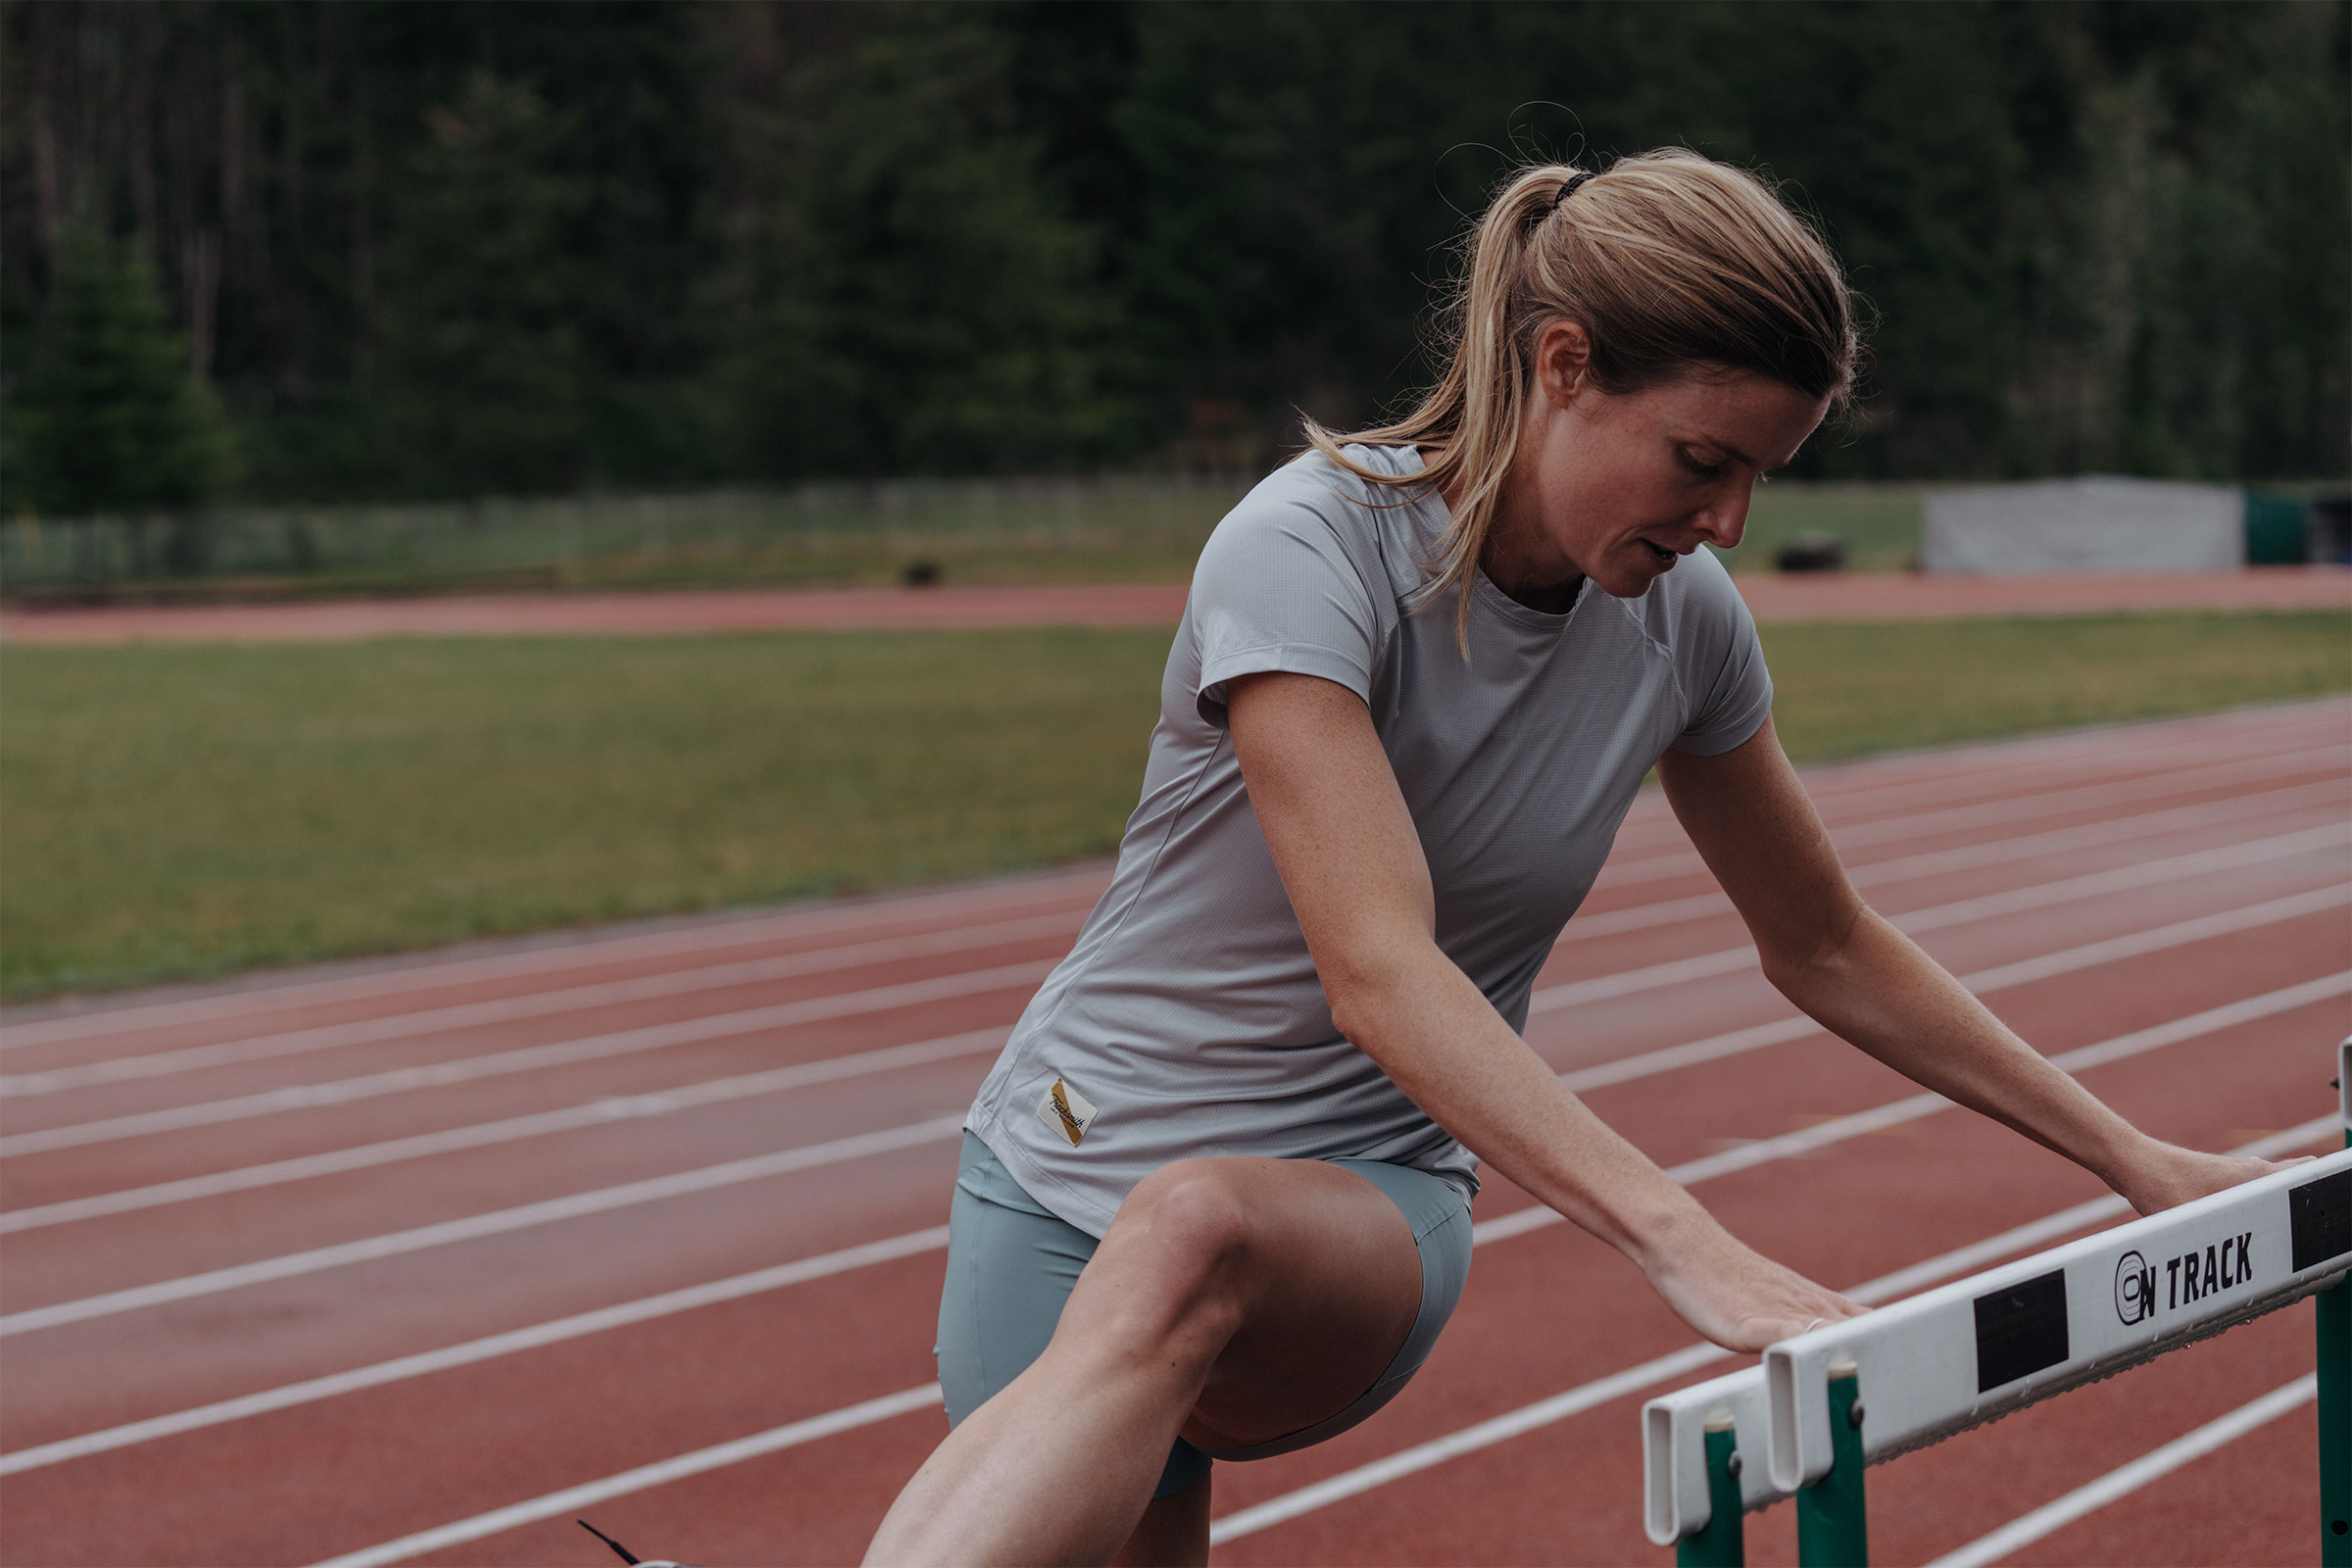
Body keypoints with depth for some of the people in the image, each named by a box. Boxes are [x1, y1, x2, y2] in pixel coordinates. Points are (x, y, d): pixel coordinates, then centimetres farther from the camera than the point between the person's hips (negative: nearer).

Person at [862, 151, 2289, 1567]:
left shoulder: (1681, 616, -1)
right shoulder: (1307, 554, -20)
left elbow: (1826, 948, 15)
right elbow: (1377, 971, -31)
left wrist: (2133, 1160, 16)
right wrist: (1687, 1243, -41)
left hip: (1367, 1205, 2)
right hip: (1075, 1169, -2)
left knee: (1191, 1240, -32)